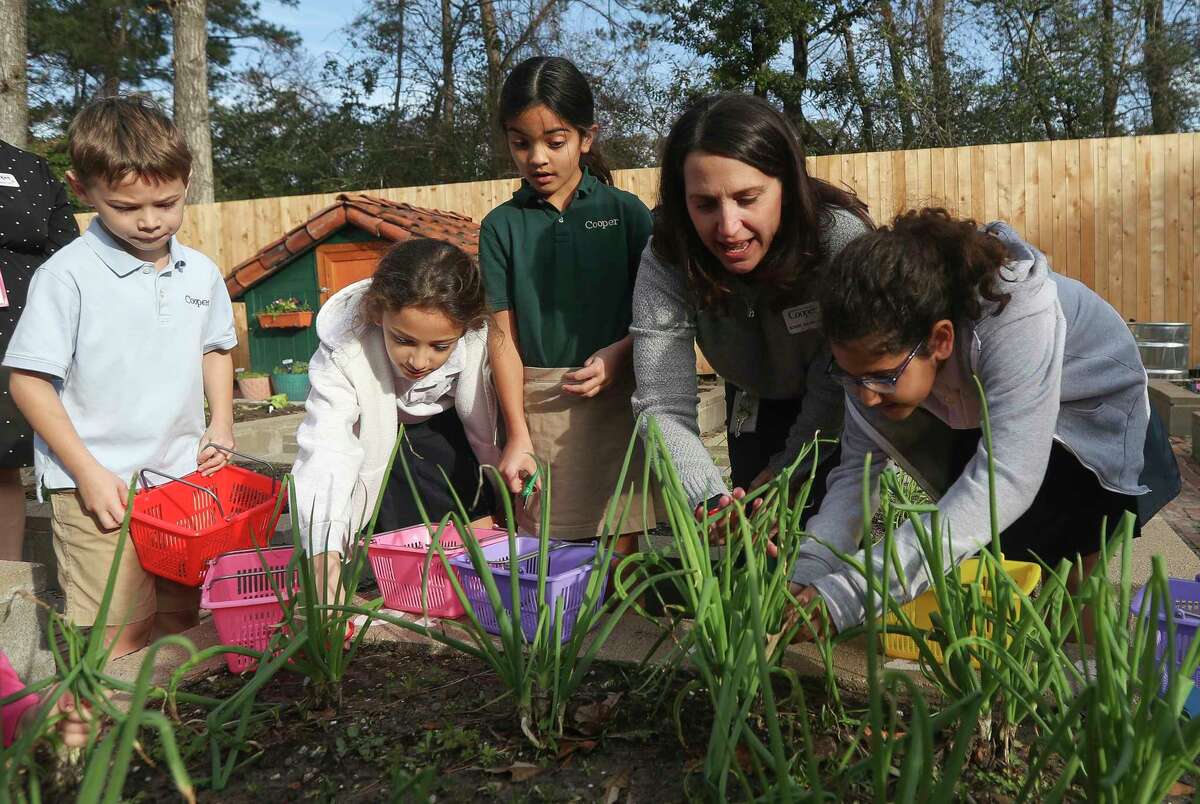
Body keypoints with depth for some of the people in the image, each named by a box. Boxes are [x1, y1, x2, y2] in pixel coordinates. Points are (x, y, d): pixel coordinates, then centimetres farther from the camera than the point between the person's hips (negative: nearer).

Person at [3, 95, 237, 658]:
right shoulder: (67, 275, -12)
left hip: (185, 479, 5)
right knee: (117, 641, -4)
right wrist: (88, 472, -14)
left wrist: (221, 423, 5)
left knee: (179, 623, 16)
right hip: (97, 485, -5)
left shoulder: (201, 273, 4)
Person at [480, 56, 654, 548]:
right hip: (536, 402, 1)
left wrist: (619, 352, -14)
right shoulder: (500, 226, 6)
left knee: (617, 551, 3)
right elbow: (504, 334, 1)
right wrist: (518, 435, -5)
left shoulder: (625, 211, 3)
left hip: (613, 395, -1)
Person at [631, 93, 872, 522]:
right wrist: (711, 500, -48)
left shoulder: (841, 238, -34)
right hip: (753, 408, 2)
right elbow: (664, 407, -33)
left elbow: (834, 391, -26)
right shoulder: (665, 262, -28)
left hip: (841, 416, -2)